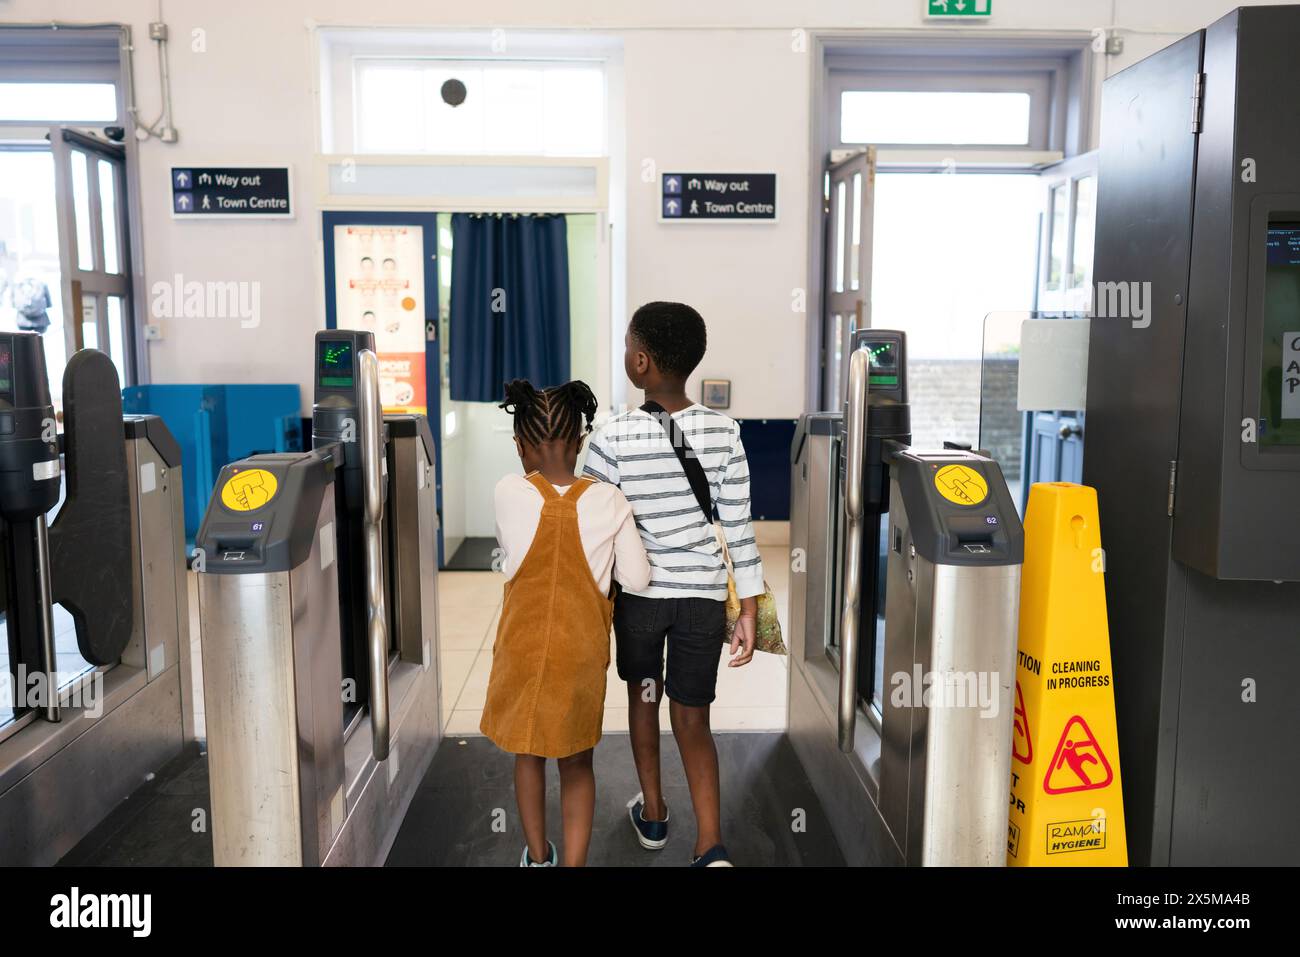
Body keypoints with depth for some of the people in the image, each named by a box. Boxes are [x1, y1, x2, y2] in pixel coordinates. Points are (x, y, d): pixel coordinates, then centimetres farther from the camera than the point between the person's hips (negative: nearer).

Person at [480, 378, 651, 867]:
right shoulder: (608, 500, -13)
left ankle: (538, 856, 37)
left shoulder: (508, 493, -13)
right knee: (576, 760, 17)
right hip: (582, 652, 0)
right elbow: (637, 578, -7)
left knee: (528, 752, 21)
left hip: (523, 647, 1)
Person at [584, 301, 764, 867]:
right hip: (704, 595, 1)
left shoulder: (614, 438, -15)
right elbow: (739, 529, -6)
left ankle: (653, 814, 37)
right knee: (692, 718, 12)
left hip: (638, 593, -1)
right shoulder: (724, 433, -7)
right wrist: (750, 609, 1)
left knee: (643, 696, 22)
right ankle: (711, 847, 2)